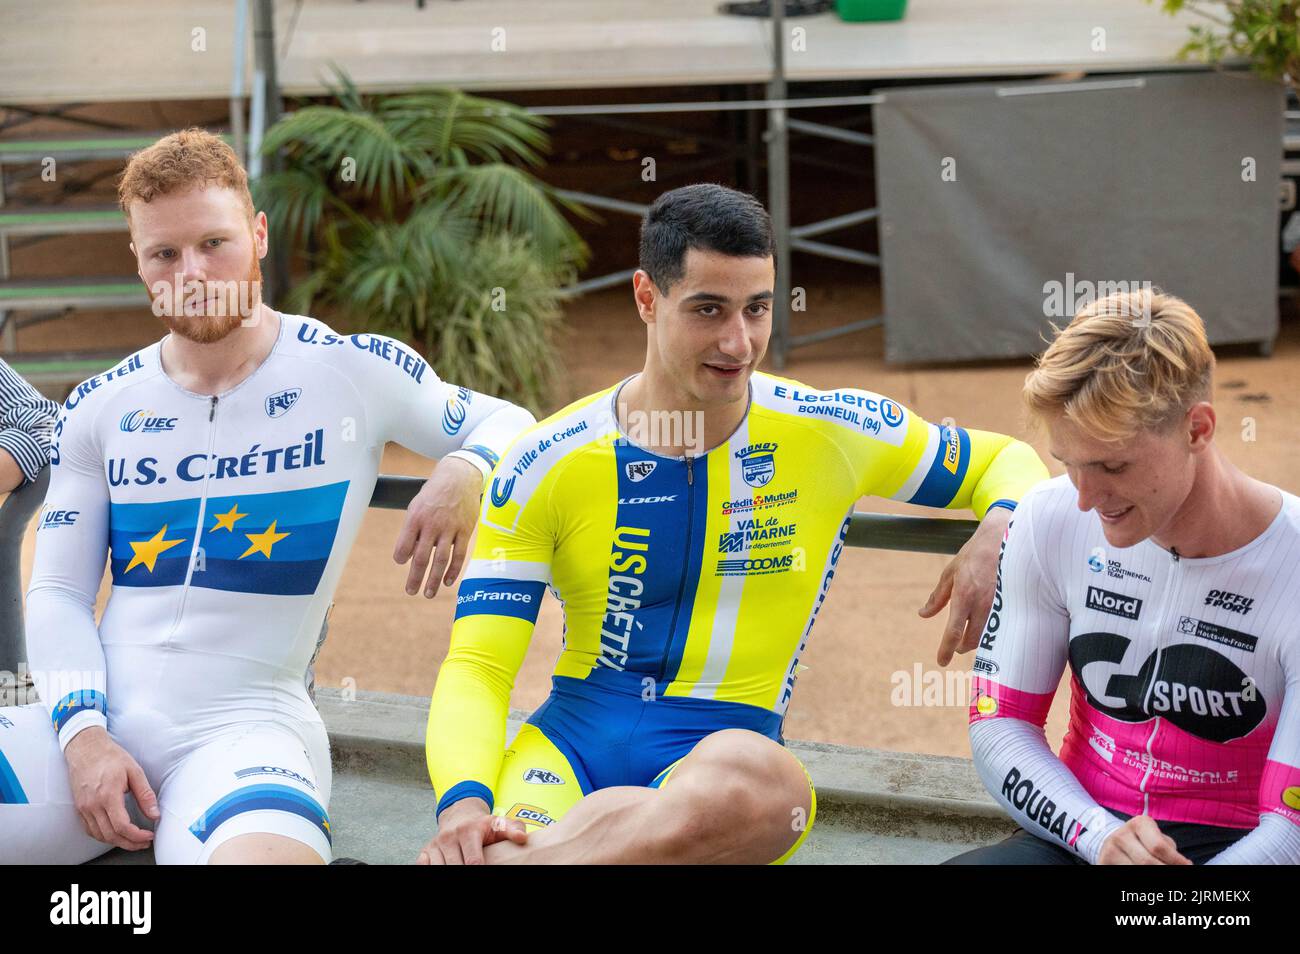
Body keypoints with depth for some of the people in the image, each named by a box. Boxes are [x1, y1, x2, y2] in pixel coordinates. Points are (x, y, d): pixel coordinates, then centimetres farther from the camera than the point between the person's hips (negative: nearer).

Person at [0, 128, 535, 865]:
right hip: (96, 718, 3)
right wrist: (82, 735, -5)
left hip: (244, 722, -3)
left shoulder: (356, 372, 1)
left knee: (265, 853, -38)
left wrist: (465, 474, -10)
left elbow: (506, 424, 15)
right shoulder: (98, 410, 10)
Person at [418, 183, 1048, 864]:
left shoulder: (831, 434, 3)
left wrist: (995, 536, -7)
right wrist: (463, 803, -24)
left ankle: (520, 856, -30)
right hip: (567, 742, -2)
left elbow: (1006, 463, 19)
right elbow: (478, 667, -3)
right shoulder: (546, 467, 1)